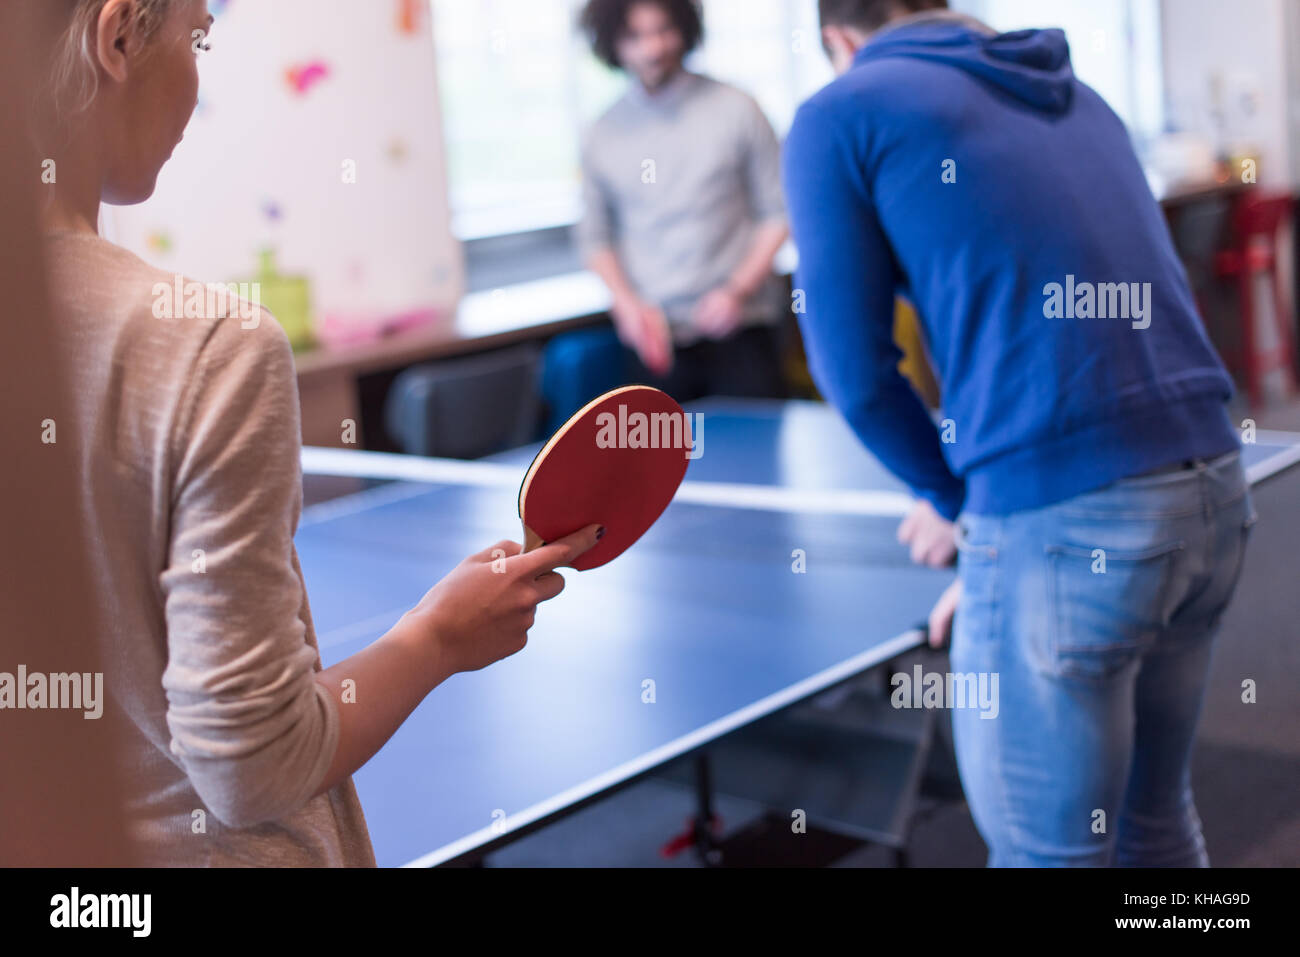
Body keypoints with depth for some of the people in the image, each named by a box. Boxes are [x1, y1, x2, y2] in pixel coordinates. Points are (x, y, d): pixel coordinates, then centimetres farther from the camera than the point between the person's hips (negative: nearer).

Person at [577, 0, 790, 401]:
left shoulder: (735, 109, 0)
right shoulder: (603, 136, 7)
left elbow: (777, 211, 1)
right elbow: (595, 237, 12)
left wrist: (738, 290, -9)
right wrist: (628, 303, -4)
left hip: (740, 328, -2)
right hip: (654, 340, 2)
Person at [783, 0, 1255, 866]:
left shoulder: (840, 117, 3)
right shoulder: (1076, 98, 23)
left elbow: (856, 372, -2)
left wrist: (953, 499, 15)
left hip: (1066, 520, -7)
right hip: (1216, 488, 7)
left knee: (1052, 851, 8)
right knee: (1158, 819, 23)